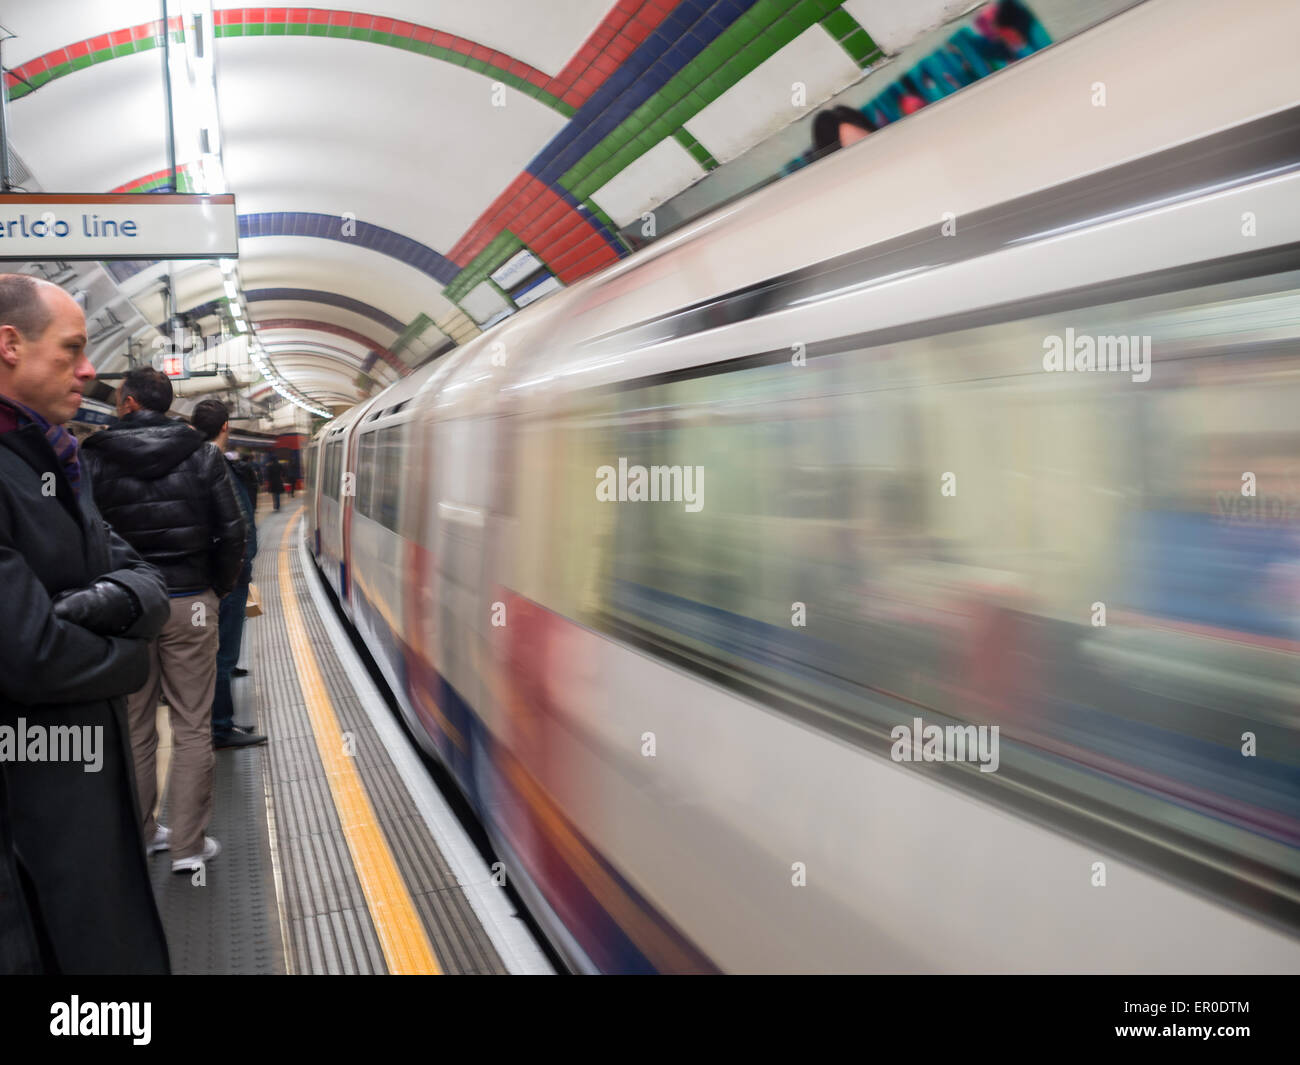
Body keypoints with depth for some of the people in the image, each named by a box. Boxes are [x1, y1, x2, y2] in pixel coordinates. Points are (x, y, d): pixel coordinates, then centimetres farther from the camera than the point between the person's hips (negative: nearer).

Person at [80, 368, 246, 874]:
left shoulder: (92, 458, -2)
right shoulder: (202, 455, -2)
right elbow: (232, 532, -4)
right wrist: (218, 588, 9)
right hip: (190, 603, -1)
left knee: (134, 726, 13)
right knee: (192, 727, 4)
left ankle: (137, 835, 25)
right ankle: (188, 846, 9)